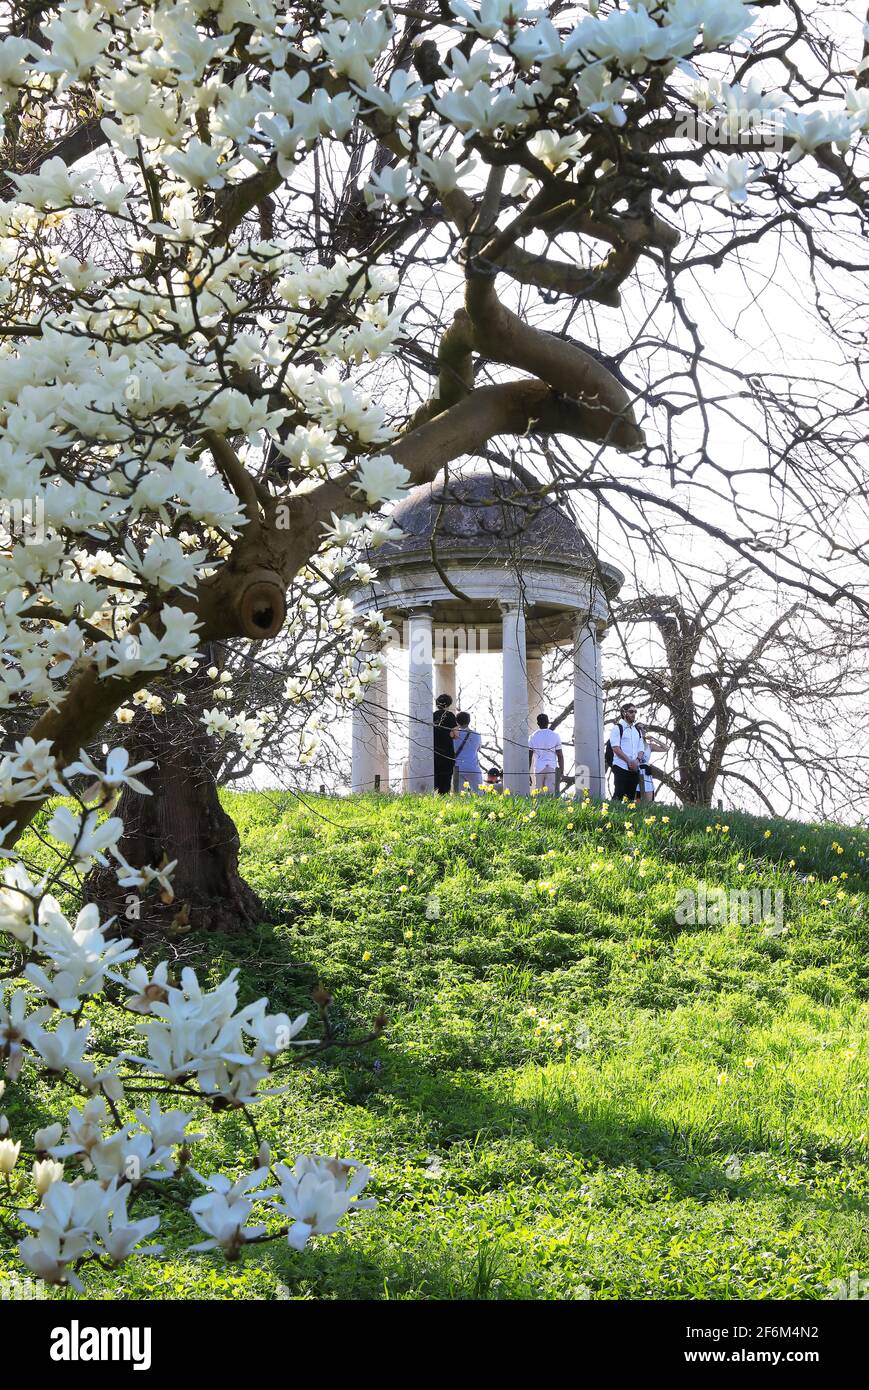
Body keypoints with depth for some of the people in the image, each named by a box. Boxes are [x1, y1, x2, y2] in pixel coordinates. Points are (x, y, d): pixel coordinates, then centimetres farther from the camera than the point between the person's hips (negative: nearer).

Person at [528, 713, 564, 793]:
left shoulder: (533, 736, 5)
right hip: (552, 768, 0)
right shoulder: (555, 736, 4)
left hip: (538, 768, 1)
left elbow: (529, 756, 5)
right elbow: (560, 756, 2)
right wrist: (562, 772, 7)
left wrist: (527, 772, 10)